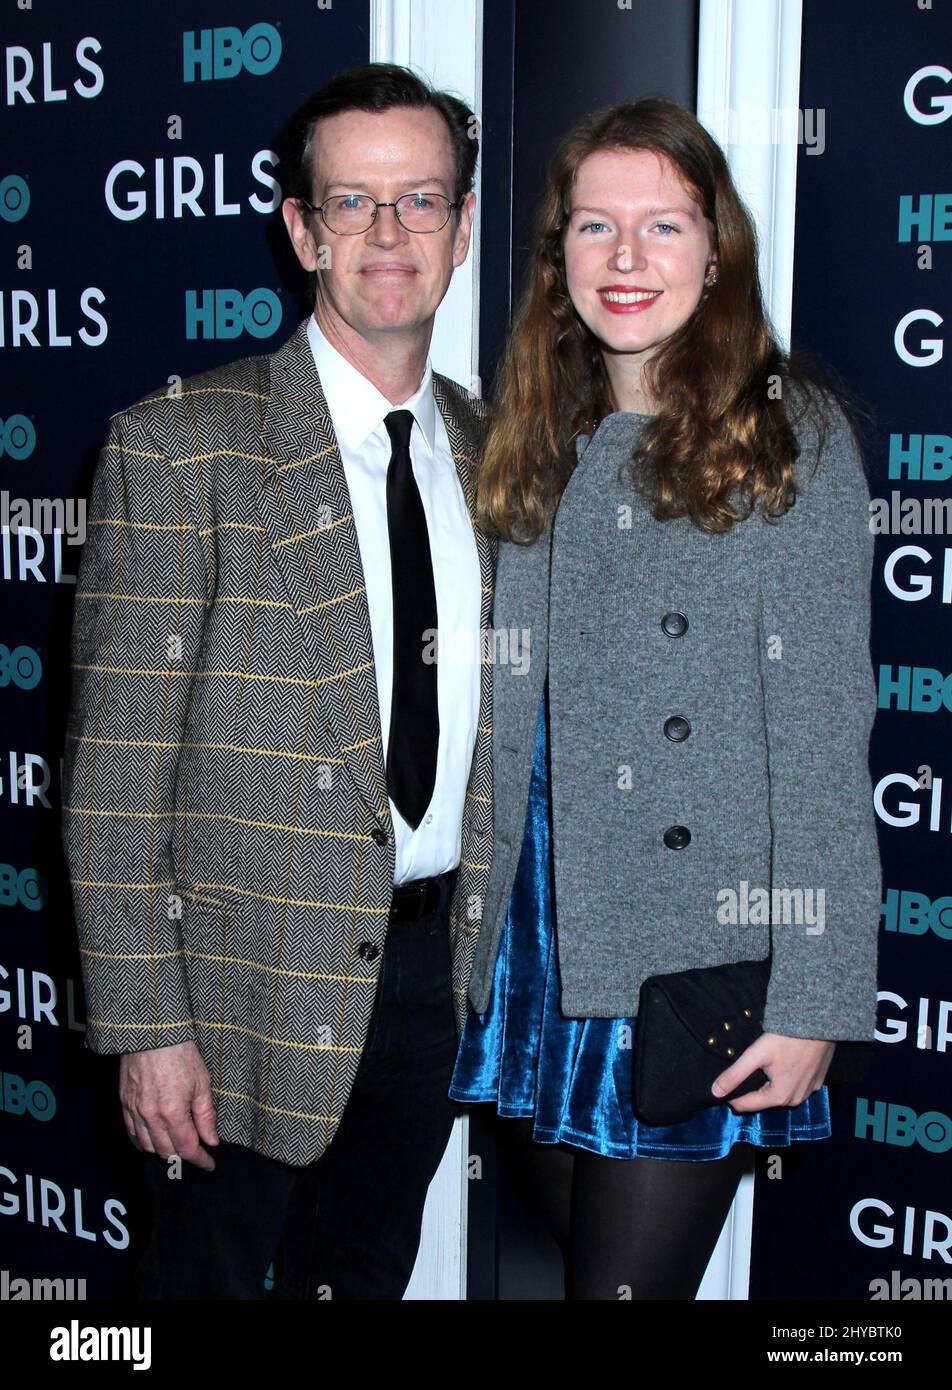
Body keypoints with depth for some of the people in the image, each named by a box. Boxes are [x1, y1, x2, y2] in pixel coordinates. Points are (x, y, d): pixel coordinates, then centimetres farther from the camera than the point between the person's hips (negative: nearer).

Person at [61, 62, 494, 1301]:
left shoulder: (487, 456, 5)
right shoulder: (180, 451, -13)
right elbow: (114, 767, -14)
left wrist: (489, 956, 11)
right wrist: (145, 1025, -15)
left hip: (433, 960, 5)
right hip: (255, 977, -5)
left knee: (368, 1276, 21)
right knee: (209, 1271, 14)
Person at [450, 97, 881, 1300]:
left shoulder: (789, 433, -5)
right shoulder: (544, 444, 11)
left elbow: (822, 731, -10)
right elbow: (510, 722, 12)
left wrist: (815, 997, -14)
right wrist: (479, 947, 9)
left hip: (696, 963, -5)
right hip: (538, 949, 5)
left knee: (627, 1281, -1)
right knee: (578, 1262, 15)